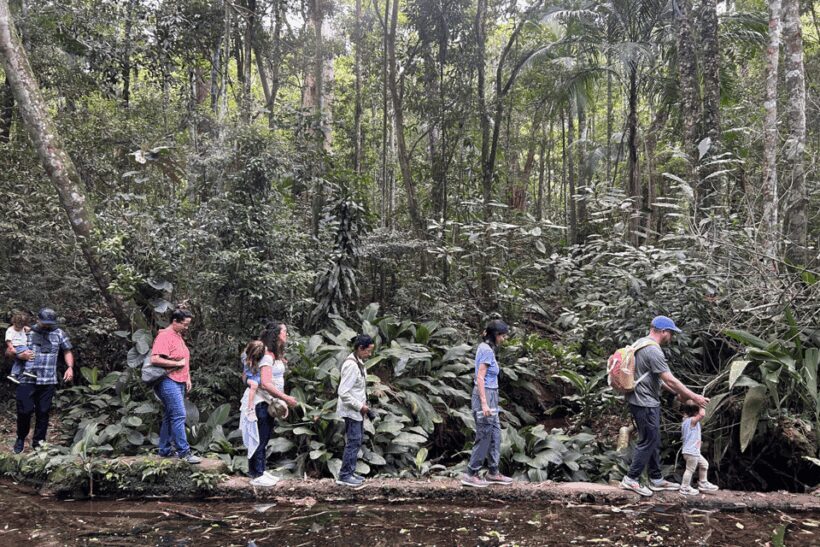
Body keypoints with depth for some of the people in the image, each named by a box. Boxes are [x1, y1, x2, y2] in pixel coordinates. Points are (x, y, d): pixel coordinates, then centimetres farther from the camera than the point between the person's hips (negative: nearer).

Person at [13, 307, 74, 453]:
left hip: (48, 381, 1)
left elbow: (67, 352, 15)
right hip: (26, 380, -1)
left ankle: (38, 442, 19)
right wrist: (20, 355, -9)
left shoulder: (59, 333, 7)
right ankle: (21, 439, 22)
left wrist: (70, 367, -1)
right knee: (24, 411, -1)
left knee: (43, 412, 5)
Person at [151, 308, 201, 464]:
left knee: (169, 417, 14)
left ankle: (165, 450, 21)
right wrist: (178, 363, -17)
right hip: (168, 382, -10)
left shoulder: (179, 336, 17)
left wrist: (187, 378, 16)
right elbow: (155, 359, -24)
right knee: (179, 415, -11)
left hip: (179, 382, 10)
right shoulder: (164, 336, -13)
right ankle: (184, 452, -9)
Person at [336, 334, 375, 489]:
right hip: (351, 411, -10)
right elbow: (343, 392, -25)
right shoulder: (351, 365, -23)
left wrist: (363, 405, 9)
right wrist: (360, 406, -19)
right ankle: (344, 476, 6)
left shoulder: (359, 363, 7)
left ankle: (350, 472, 25)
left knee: (356, 441, 15)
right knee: (353, 442, -4)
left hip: (358, 410, 10)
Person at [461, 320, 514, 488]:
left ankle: (493, 473, 20)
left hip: (489, 396, 10)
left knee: (495, 435, 13)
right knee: (484, 437, -3)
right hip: (485, 396, -10)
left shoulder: (485, 347, 12)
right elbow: (480, 378, -20)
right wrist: (484, 404, -23)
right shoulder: (487, 350, -16)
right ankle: (471, 475, 3)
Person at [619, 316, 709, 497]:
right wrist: (694, 397, -13)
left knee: (654, 441, 15)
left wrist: (678, 392, 17)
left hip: (648, 402, 10)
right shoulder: (653, 350, -20)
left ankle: (656, 479, 23)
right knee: (648, 441, -3)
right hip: (645, 403, -10)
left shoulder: (642, 343, 13)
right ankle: (630, 479, 4)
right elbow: (670, 380, -21)